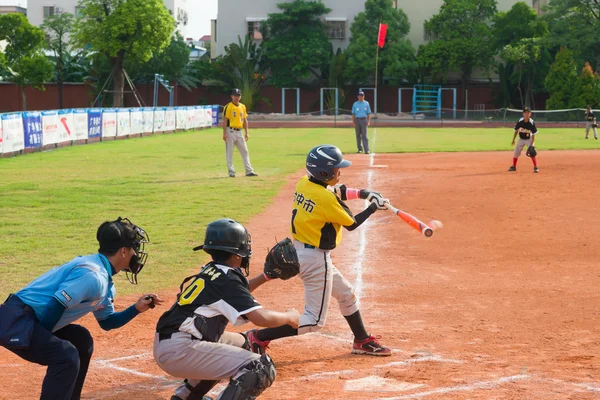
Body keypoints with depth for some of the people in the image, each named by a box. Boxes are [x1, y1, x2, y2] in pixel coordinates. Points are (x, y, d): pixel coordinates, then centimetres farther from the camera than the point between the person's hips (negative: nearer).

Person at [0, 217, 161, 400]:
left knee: (81, 339, 22)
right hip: (15, 321, -11)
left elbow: (106, 322, 24)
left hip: (35, 322, 11)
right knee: (67, 355, -25)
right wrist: (40, 341, -11)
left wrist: (136, 309, 11)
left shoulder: (104, 280, 14)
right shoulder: (92, 275, -19)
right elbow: (55, 308, -23)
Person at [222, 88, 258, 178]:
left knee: (245, 151, 4)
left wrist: (246, 133, 10)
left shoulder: (243, 107, 11)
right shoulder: (228, 107, -7)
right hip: (230, 131, -6)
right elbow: (225, 121, -10)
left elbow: (245, 120, 15)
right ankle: (231, 171, 3)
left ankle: (249, 171, 6)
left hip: (239, 132, 6)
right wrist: (224, 133, -15)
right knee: (229, 152, -1)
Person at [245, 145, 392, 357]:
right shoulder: (326, 199, -23)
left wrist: (361, 193, 10)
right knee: (315, 320, -1)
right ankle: (260, 337, -5)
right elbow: (351, 224, -8)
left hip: (300, 250, 10)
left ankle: (362, 341, 40)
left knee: (347, 294, 26)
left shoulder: (303, 184, 0)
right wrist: (373, 207, 5)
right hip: (316, 259, -10)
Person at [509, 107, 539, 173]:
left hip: (529, 139, -3)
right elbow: (516, 131, -2)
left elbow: (533, 134, -17)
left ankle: (536, 167, -8)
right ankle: (514, 166, 25)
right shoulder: (520, 122, -17)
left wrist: (532, 144, -22)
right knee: (516, 153, 9)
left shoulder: (532, 123, -23)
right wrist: (513, 140, 1)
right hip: (521, 139, 3)